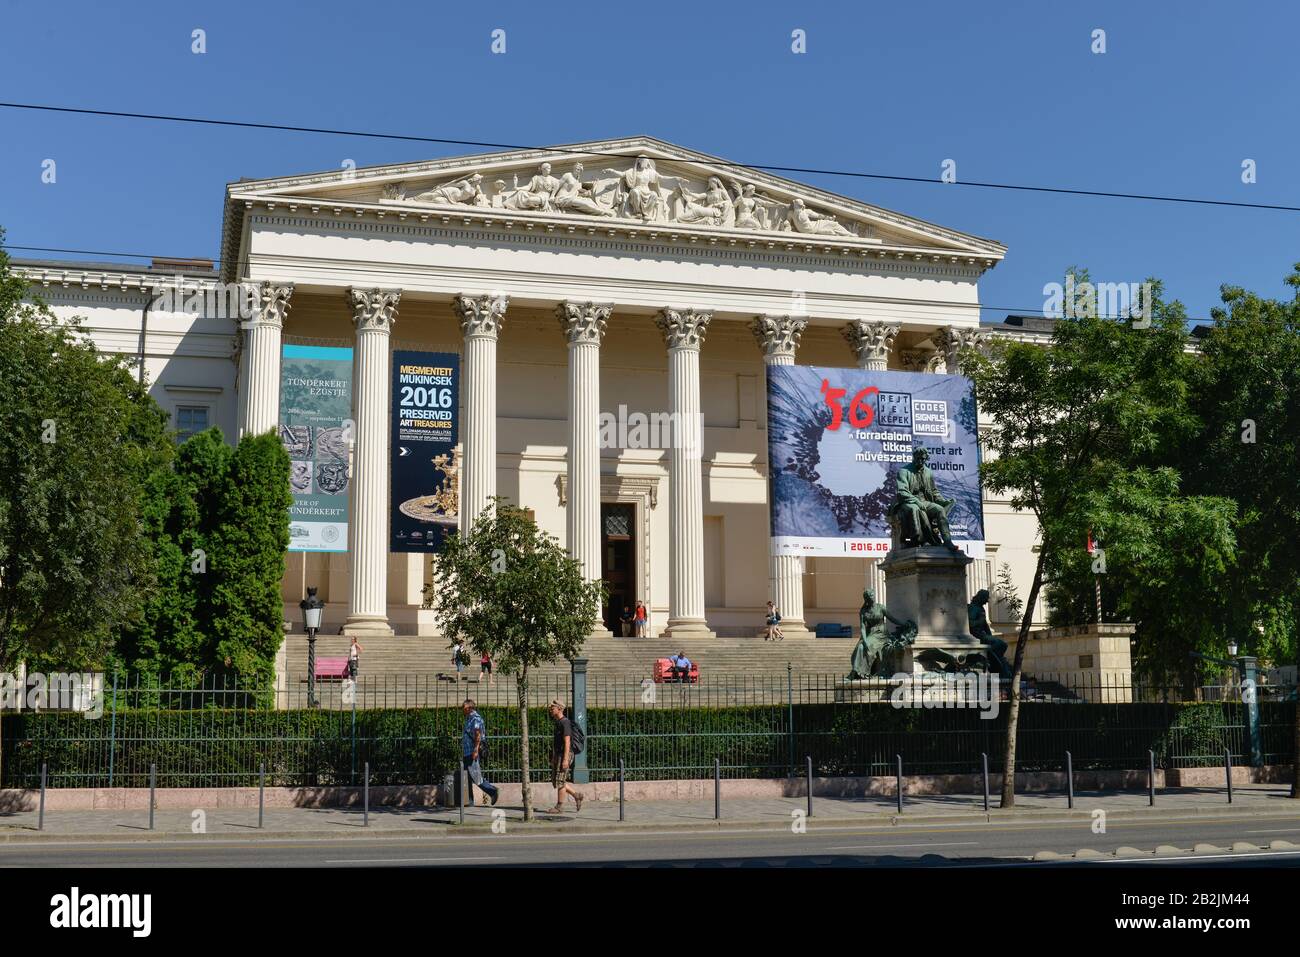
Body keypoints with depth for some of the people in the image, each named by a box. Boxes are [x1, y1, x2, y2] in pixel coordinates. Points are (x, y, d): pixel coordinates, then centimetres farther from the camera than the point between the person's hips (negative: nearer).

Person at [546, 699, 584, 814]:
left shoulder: (565, 723, -15)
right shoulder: (558, 723, 16)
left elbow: (567, 742, -20)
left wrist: (565, 759, -24)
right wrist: (553, 758, 21)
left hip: (565, 755, -10)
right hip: (558, 755, 10)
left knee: (560, 781, -5)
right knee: (555, 780, 10)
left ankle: (559, 806, 1)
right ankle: (576, 795, 18)